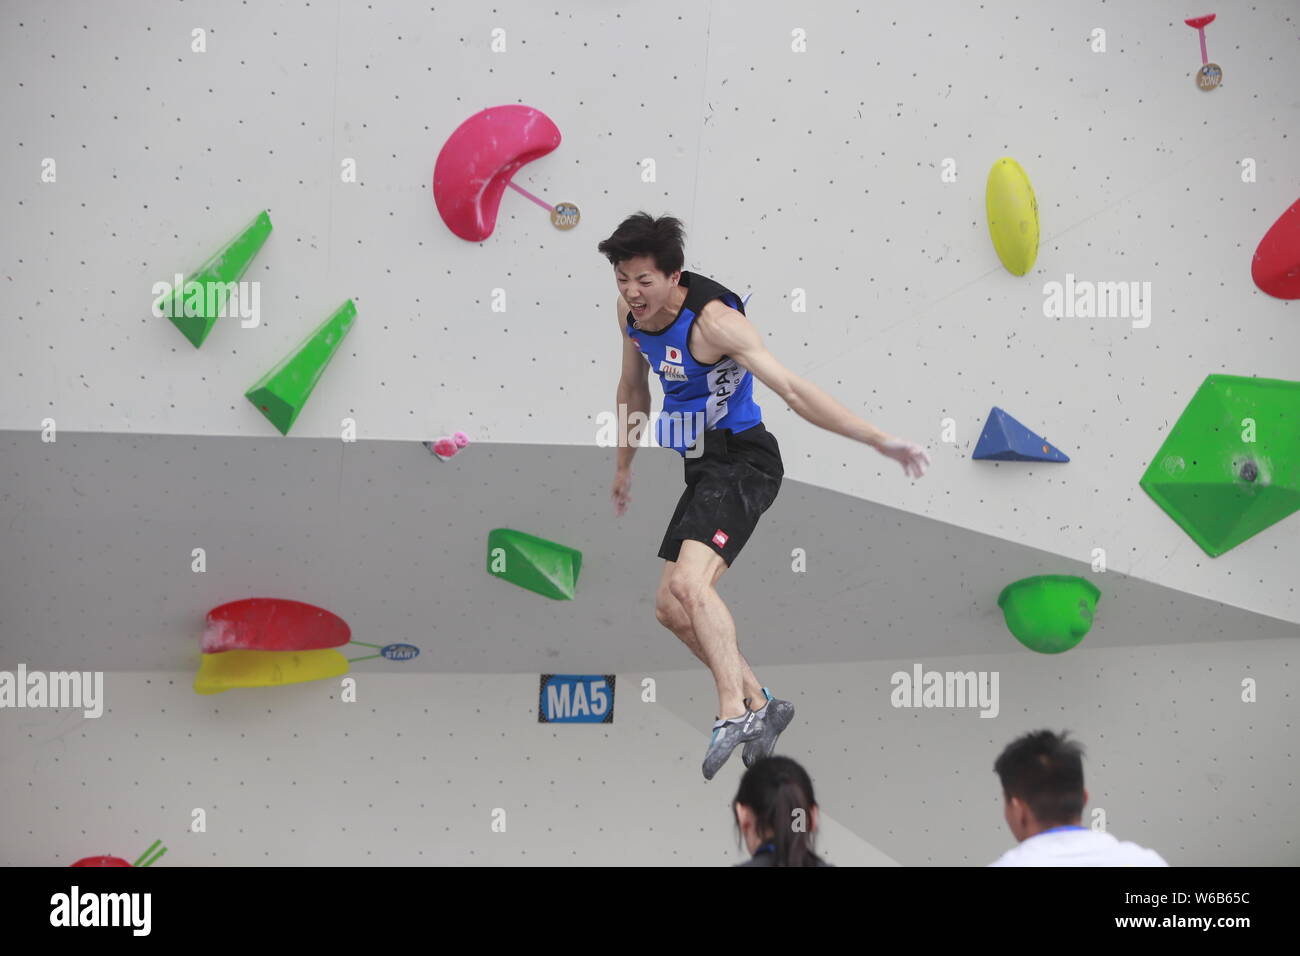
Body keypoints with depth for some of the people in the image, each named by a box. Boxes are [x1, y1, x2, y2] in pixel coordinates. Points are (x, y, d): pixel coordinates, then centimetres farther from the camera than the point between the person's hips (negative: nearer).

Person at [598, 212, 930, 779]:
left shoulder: (712, 319, -24)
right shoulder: (631, 312, 0)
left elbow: (792, 391, -28)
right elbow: (634, 389, 19)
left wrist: (879, 440, -33)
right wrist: (624, 466, 28)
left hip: (742, 462, -9)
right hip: (703, 467, 9)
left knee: (689, 584, -29)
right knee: (670, 608, 9)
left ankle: (733, 712, -30)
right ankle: (760, 704, 20)